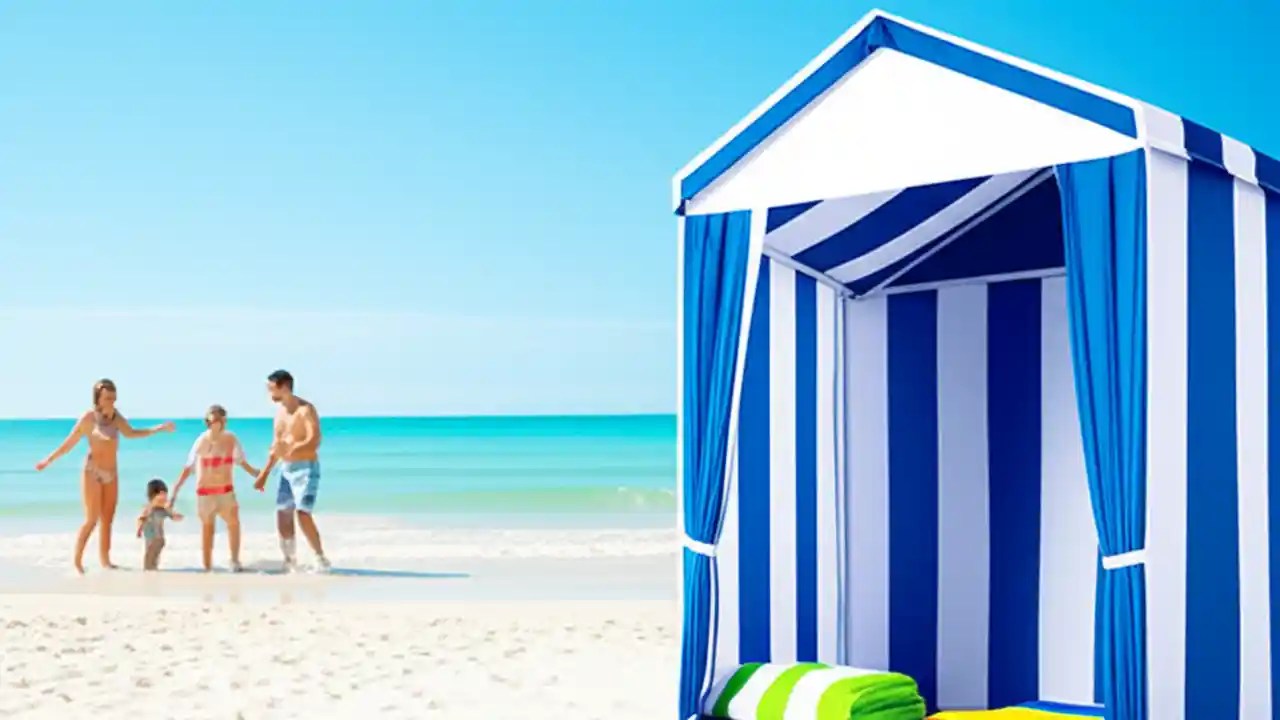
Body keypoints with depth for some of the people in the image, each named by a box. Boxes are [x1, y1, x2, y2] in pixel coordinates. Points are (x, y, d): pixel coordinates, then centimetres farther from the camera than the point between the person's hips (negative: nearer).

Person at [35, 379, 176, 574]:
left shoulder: (116, 416, 6)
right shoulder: (88, 418, -11)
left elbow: (130, 433, 20)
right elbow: (69, 443, -5)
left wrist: (159, 428, 18)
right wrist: (48, 460, -3)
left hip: (112, 474, 6)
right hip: (92, 472, -6)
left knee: (107, 520, 6)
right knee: (92, 520, -9)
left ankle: (105, 561, 10)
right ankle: (77, 561, 2)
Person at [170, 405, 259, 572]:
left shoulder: (230, 439, -3)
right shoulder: (202, 441, -8)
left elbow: (241, 461, 11)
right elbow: (189, 466, -2)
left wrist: (254, 473, 4)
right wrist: (177, 486, -4)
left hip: (226, 489, 1)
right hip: (205, 491, -1)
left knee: (234, 522, -15)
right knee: (207, 527, 6)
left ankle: (235, 561, -9)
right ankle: (207, 566, 12)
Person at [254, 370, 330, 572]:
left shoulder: (306, 410, -12)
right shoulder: (280, 412, 13)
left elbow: (314, 441, -23)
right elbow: (276, 447, 21)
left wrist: (290, 448, -36)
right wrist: (264, 474, 20)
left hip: (305, 468, -8)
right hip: (286, 469, 8)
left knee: (303, 515, -17)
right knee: (282, 516, 6)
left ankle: (321, 558, -6)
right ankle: (290, 561, 15)